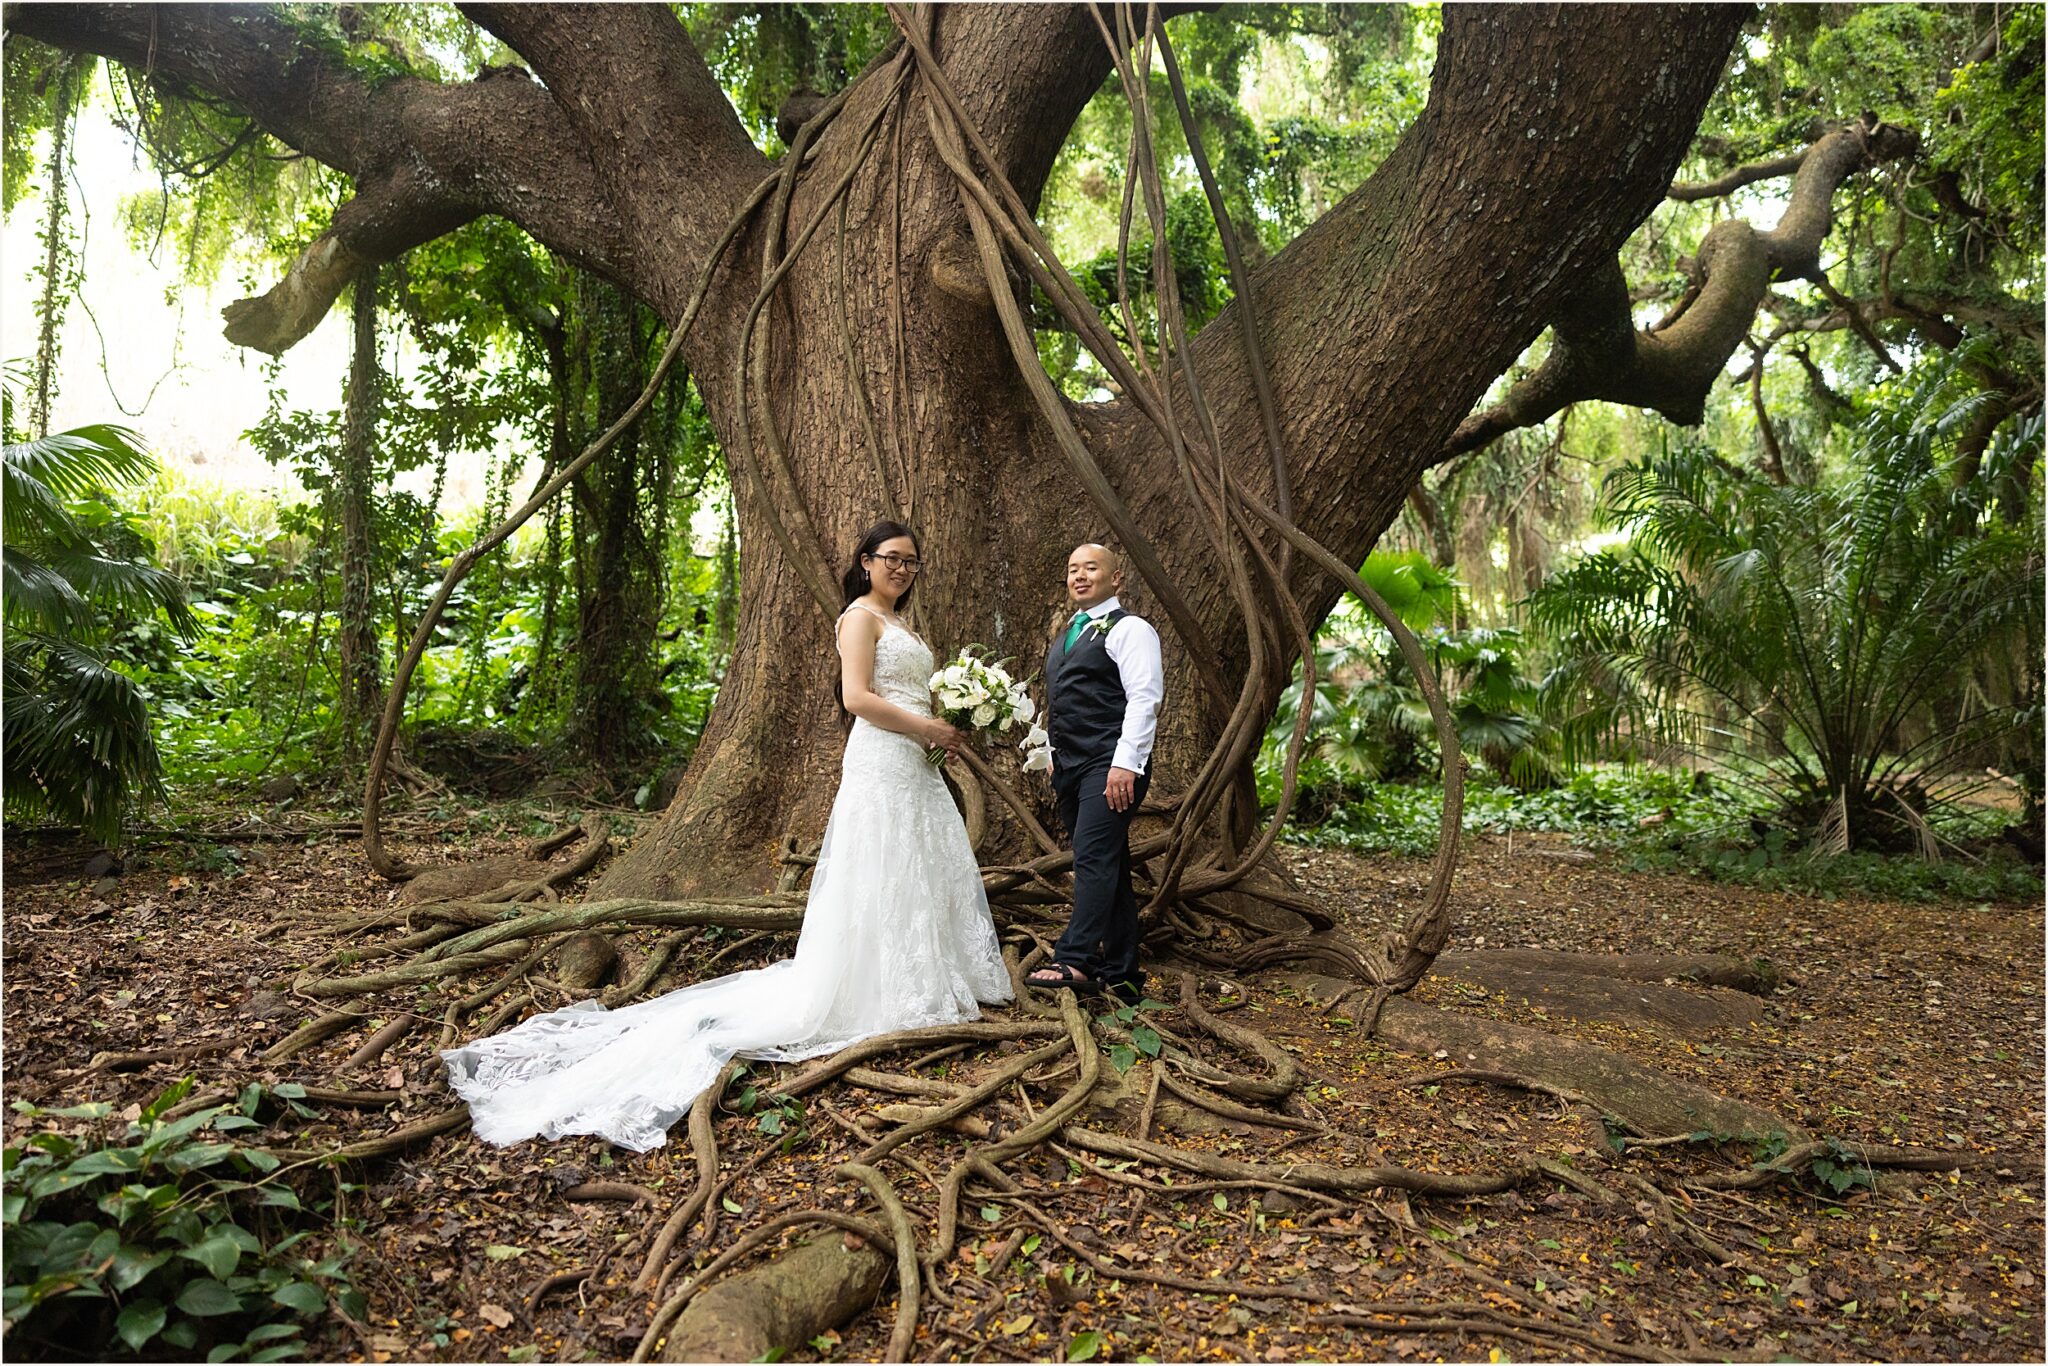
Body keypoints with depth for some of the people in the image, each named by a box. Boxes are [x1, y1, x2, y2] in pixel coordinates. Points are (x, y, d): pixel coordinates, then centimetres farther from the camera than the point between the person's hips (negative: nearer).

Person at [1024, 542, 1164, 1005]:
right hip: (1070, 766, 9)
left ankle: (1075, 959, -22)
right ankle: (1121, 975, 14)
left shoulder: (1129, 630, -3)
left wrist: (1125, 763, -22)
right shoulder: (1066, 635, 23)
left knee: (1095, 859, -17)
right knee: (1110, 867, 10)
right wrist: (1054, 761, 22)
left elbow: (1143, 699, -14)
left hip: (1111, 766, -8)